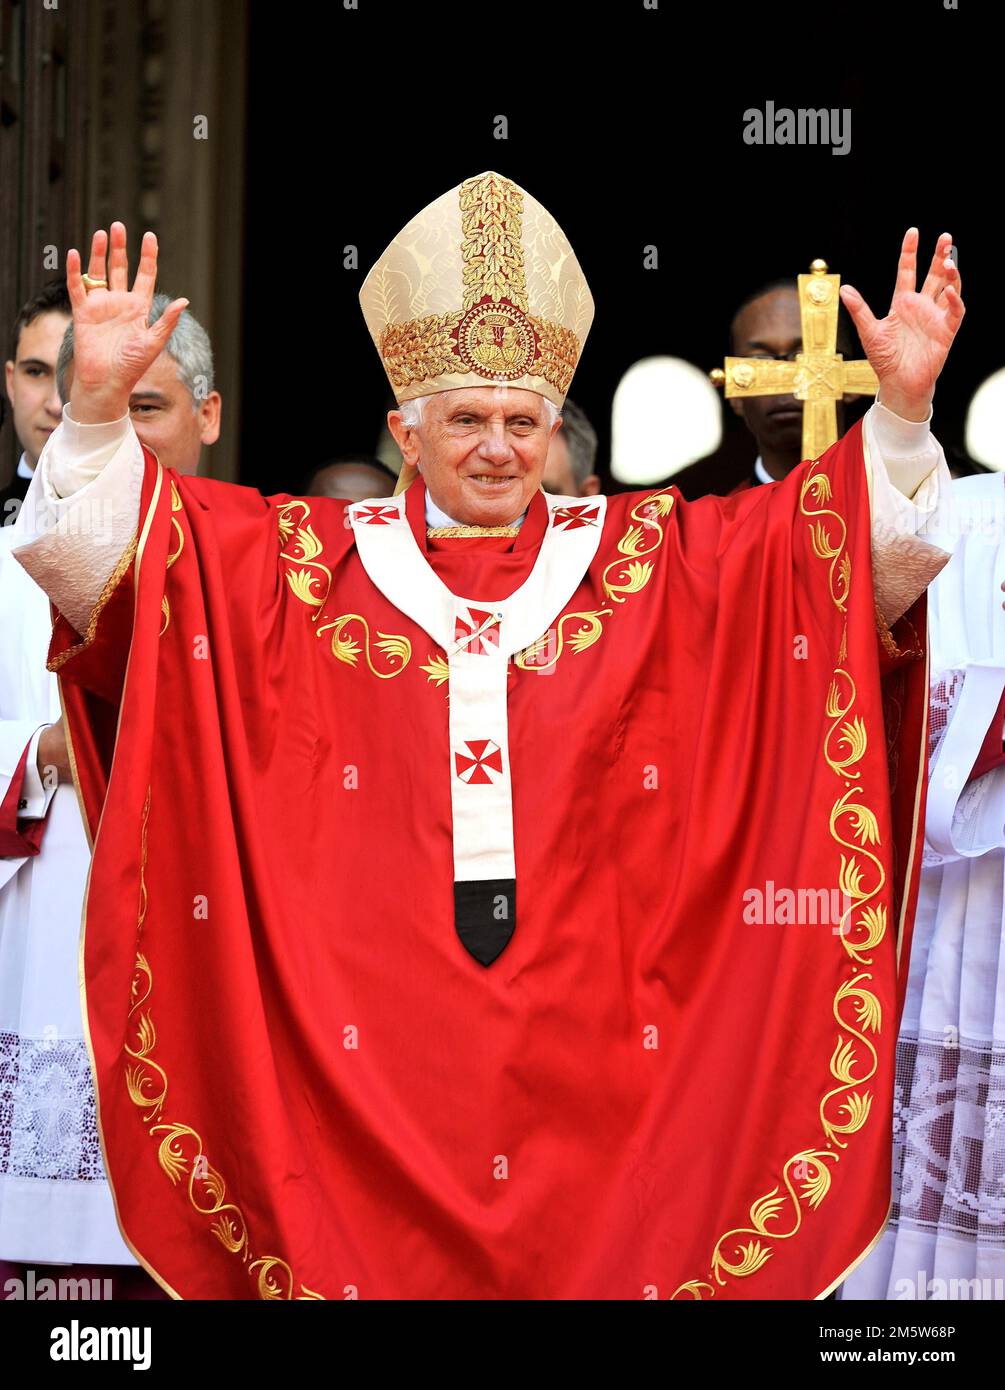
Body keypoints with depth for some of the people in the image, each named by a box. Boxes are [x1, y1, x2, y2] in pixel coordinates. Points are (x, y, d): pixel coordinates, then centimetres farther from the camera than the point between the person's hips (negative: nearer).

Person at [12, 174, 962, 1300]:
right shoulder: (301, 565, 8)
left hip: (599, 1035, 1)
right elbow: (85, 553, 4)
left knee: (602, 1245, 2)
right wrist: (99, 405, -11)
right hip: (365, 1042, -1)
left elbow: (878, 550, 6)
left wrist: (902, 407, -9)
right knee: (381, 1242, -1)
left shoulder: (654, 563, 10)